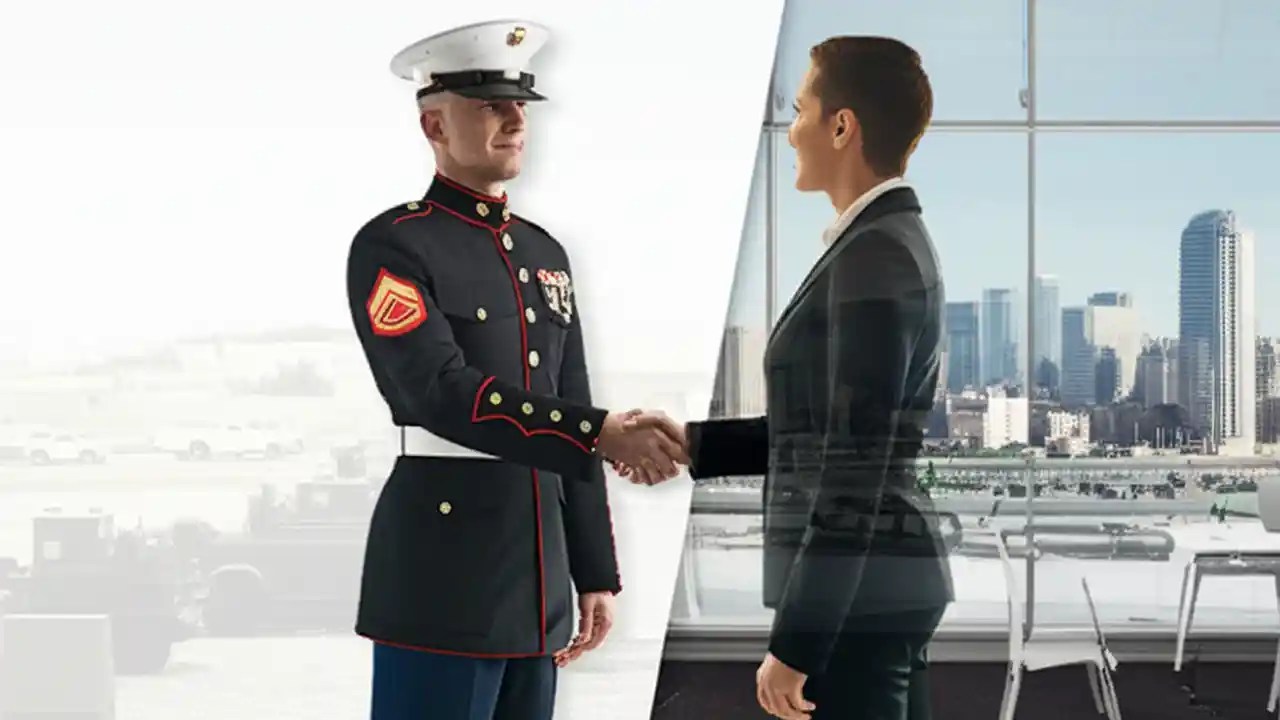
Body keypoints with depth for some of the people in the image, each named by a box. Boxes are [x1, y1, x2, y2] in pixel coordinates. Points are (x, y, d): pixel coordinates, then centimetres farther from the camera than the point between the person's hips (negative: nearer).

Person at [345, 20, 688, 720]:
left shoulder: (545, 253, 16)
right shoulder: (390, 247, -8)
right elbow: (444, 394, -21)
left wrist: (595, 573, 15)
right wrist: (604, 435, -27)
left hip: (535, 577, 8)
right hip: (442, 574, -7)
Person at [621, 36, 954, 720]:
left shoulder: (872, 256, -17)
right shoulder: (888, 244, 14)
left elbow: (855, 467, -21)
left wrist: (793, 642, -19)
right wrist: (695, 442, 12)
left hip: (854, 596, -10)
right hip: (878, 587, 10)